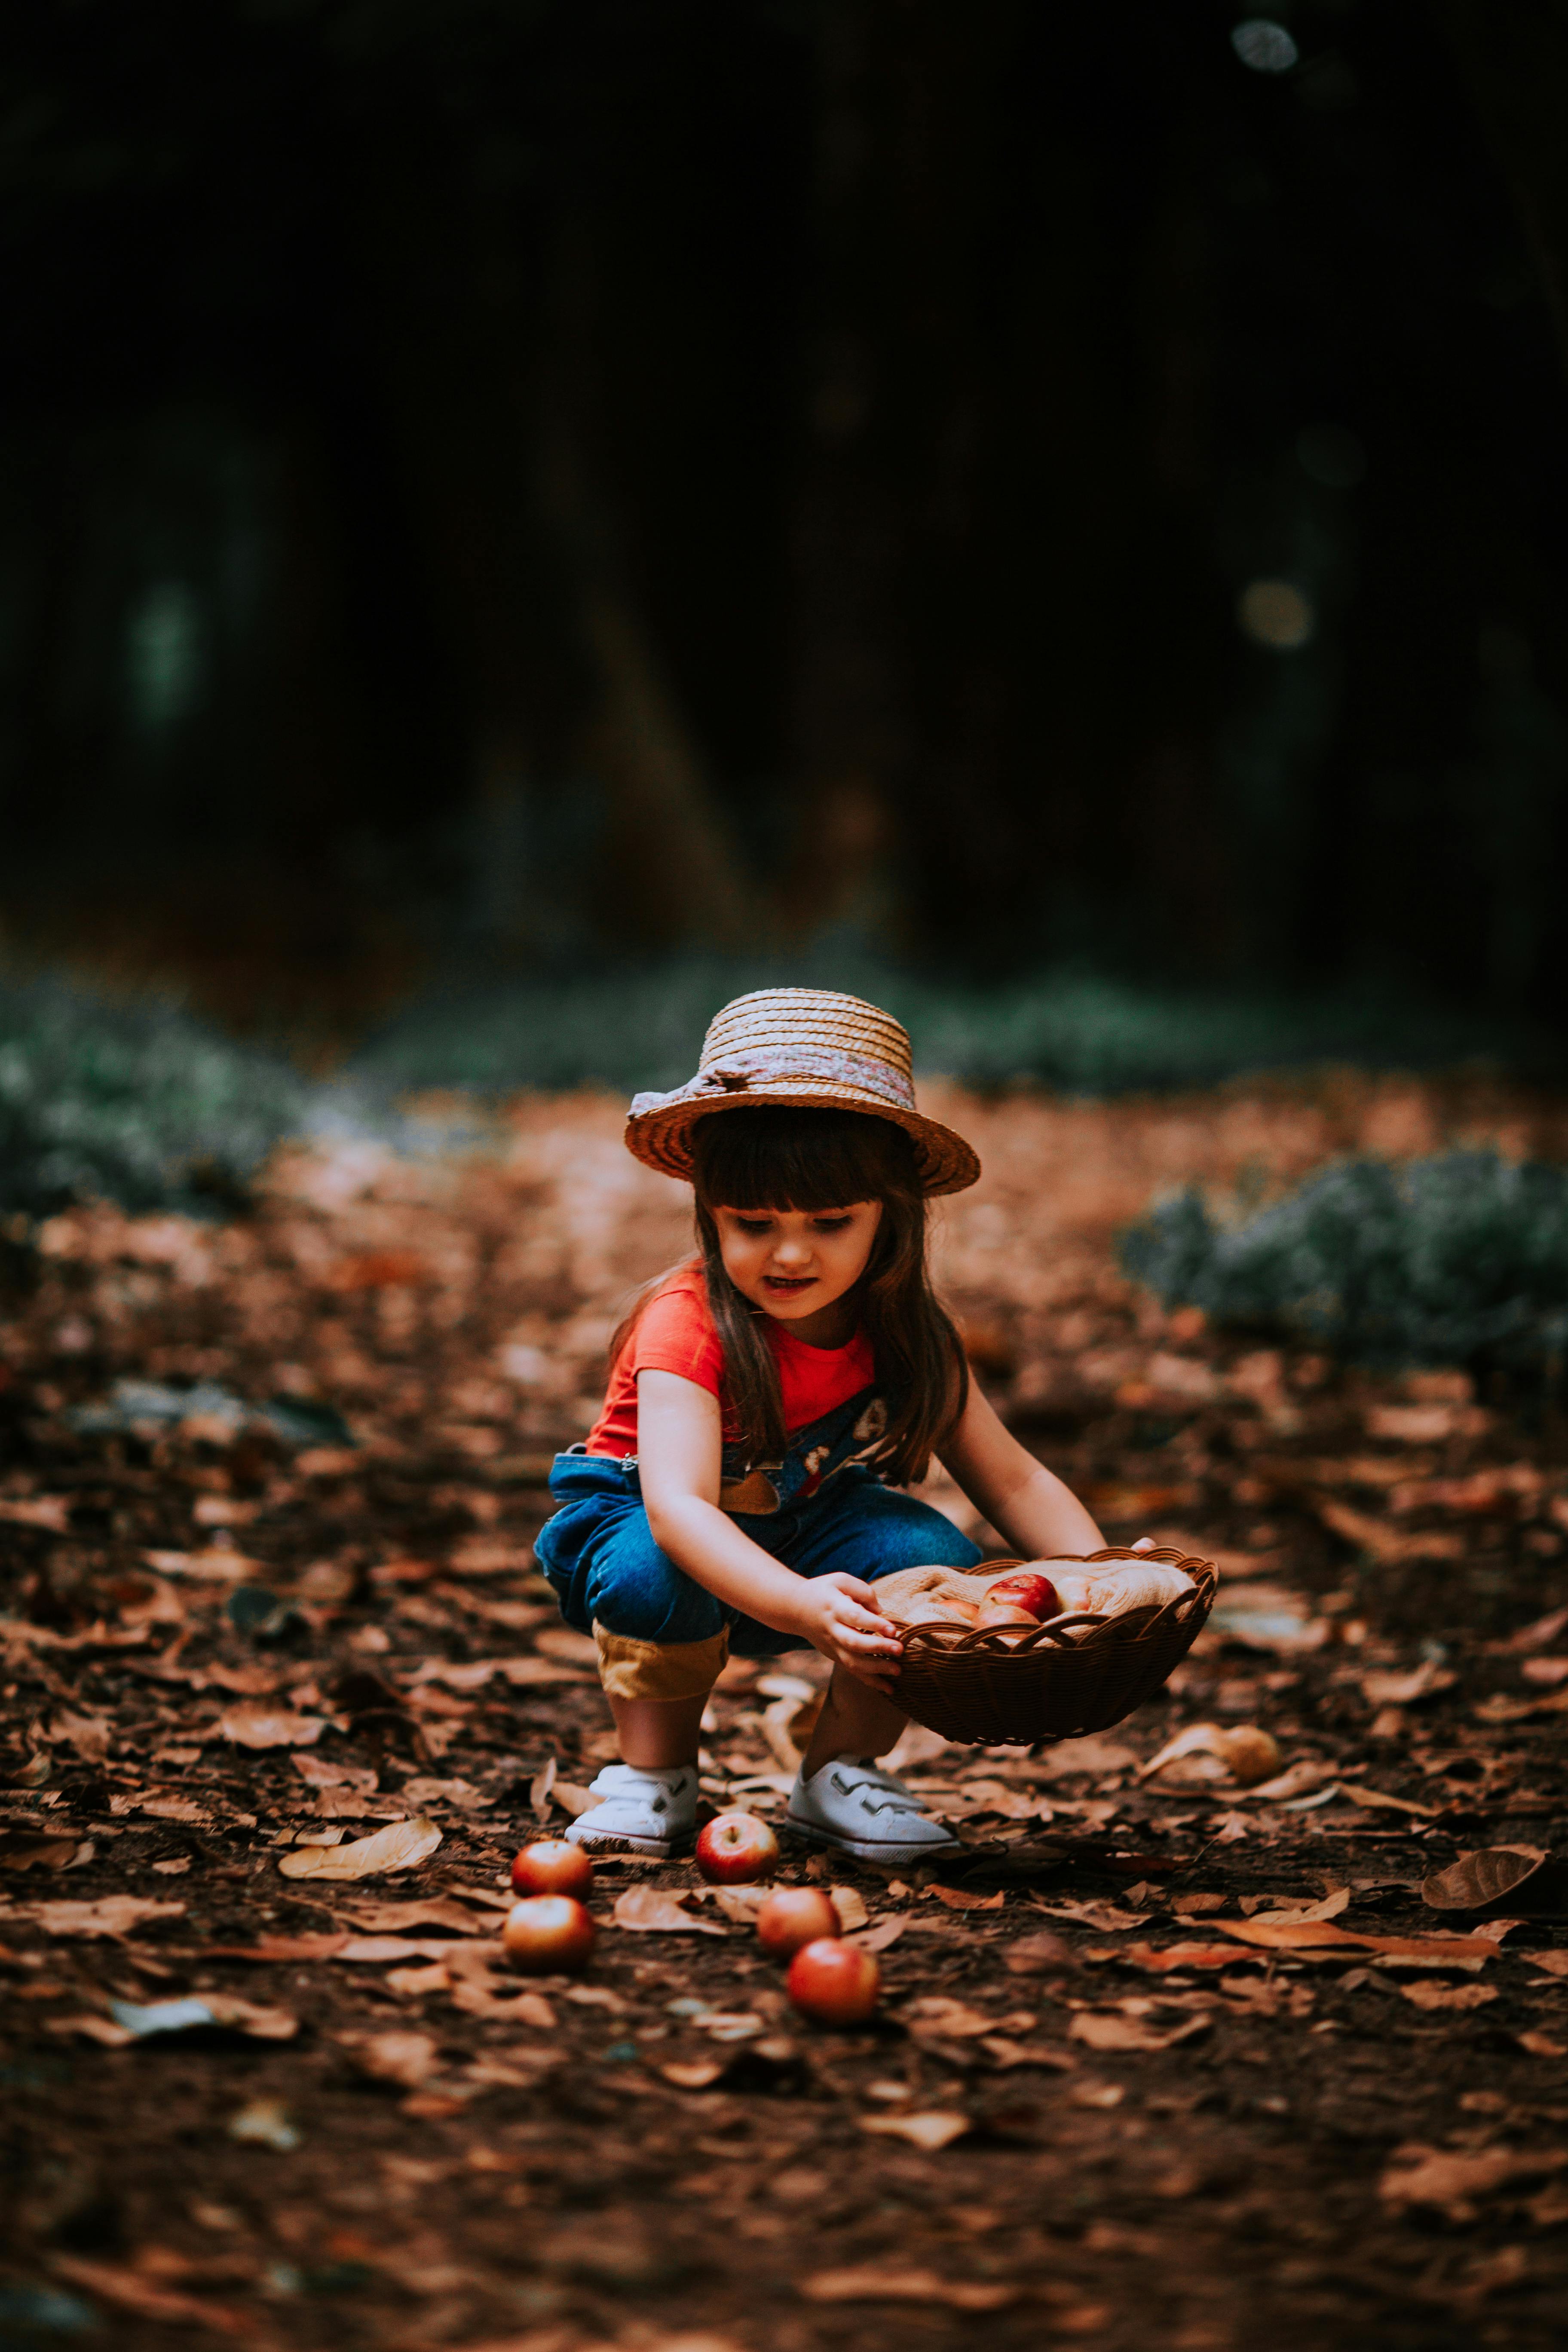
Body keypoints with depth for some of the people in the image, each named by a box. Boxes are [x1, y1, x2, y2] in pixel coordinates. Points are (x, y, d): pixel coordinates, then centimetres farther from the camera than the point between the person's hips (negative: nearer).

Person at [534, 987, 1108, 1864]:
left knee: (937, 1559, -25)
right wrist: (805, 1606, -61)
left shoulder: (905, 1334, -14)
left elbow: (1013, 1480, -8)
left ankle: (845, 1768, -1)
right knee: (656, 1579, -38)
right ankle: (655, 1772, -8)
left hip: (810, 1530, 4)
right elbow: (678, 1507, -44)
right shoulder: (689, 1327, -31)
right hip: (647, 1523, -4)